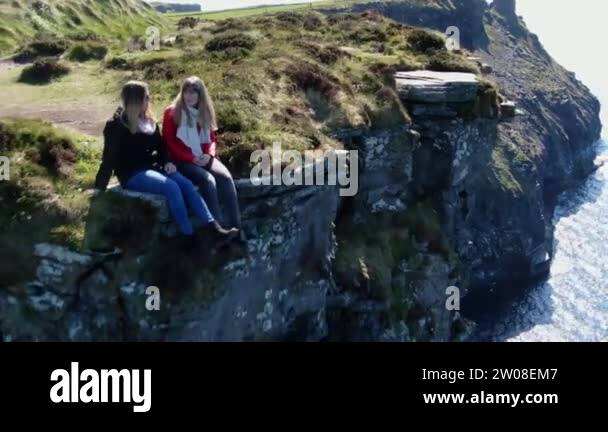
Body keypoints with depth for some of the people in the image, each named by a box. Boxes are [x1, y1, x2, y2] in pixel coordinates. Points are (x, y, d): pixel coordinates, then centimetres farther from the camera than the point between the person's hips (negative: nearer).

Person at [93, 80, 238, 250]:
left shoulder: (149, 120, 13)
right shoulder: (116, 125, -8)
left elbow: (160, 145, 21)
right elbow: (109, 159, -12)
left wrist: (167, 161, -1)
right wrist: (99, 190, -17)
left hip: (153, 167, 7)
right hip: (133, 174, -7)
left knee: (187, 184, -18)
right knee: (172, 188, -30)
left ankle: (212, 227, -27)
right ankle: (189, 236, -26)